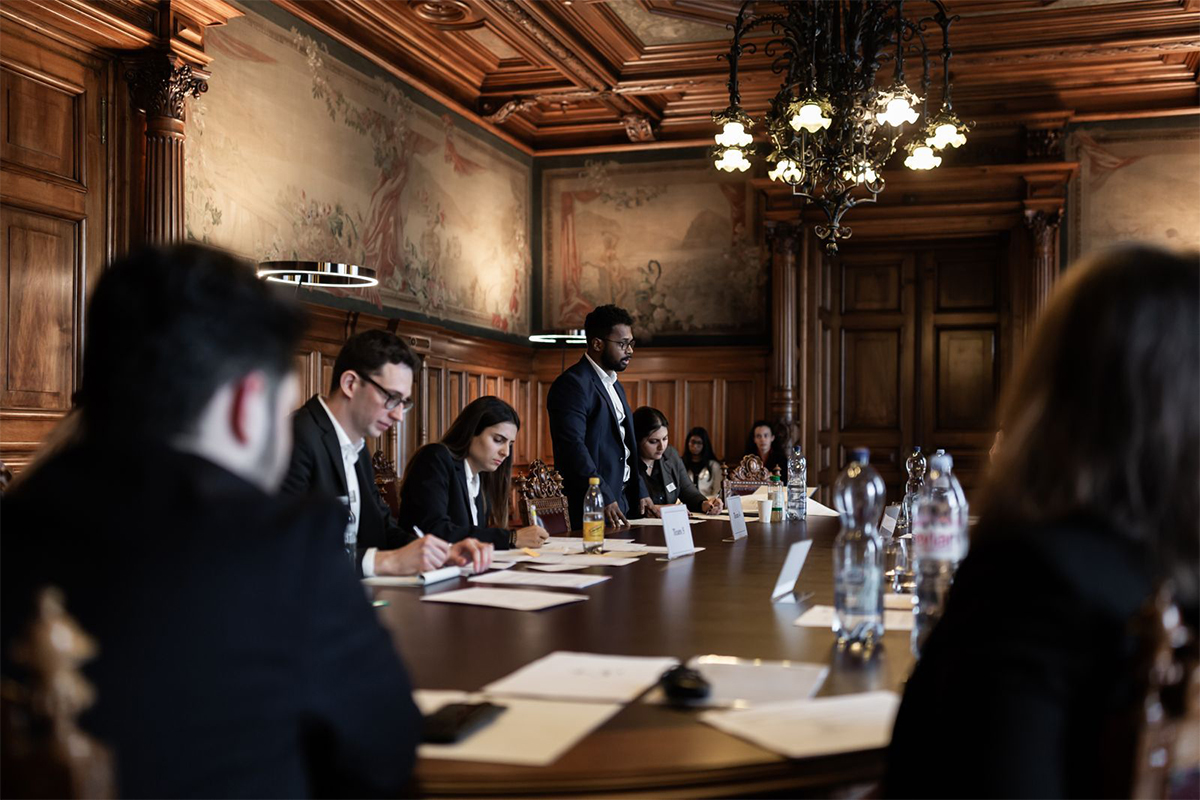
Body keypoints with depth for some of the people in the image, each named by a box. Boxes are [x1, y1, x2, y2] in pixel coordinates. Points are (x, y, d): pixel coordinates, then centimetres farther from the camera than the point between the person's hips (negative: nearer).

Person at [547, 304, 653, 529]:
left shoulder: (615, 385, 19)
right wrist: (604, 499, -26)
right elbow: (573, 446, -22)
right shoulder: (572, 384, -13)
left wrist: (640, 492, 14)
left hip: (623, 500, 9)